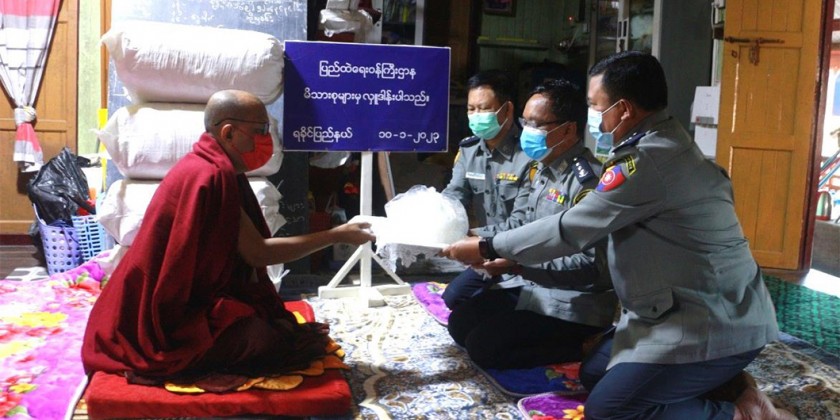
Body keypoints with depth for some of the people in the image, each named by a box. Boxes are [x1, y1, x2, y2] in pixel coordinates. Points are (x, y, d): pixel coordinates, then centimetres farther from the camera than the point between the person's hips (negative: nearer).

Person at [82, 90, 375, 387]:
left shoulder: (215, 169, 9)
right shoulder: (209, 176, -22)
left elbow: (250, 251, 9)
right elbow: (258, 254, -20)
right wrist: (336, 236, -14)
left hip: (187, 299, 10)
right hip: (170, 319, -10)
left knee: (280, 322, 4)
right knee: (264, 340, -24)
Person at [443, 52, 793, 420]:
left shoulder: (648, 159, -23)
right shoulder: (665, 145, 9)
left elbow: (570, 229, -18)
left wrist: (487, 248, -6)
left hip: (715, 326, -10)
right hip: (699, 313, 10)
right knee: (594, 373, 15)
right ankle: (725, 383, 10)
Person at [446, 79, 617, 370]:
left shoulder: (586, 181, -22)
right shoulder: (545, 169, 8)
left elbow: (593, 266, -28)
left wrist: (517, 264, -27)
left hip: (574, 306, -10)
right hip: (536, 288, 10)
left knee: (483, 346, -15)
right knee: (460, 323, 8)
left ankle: (587, 347, -3)